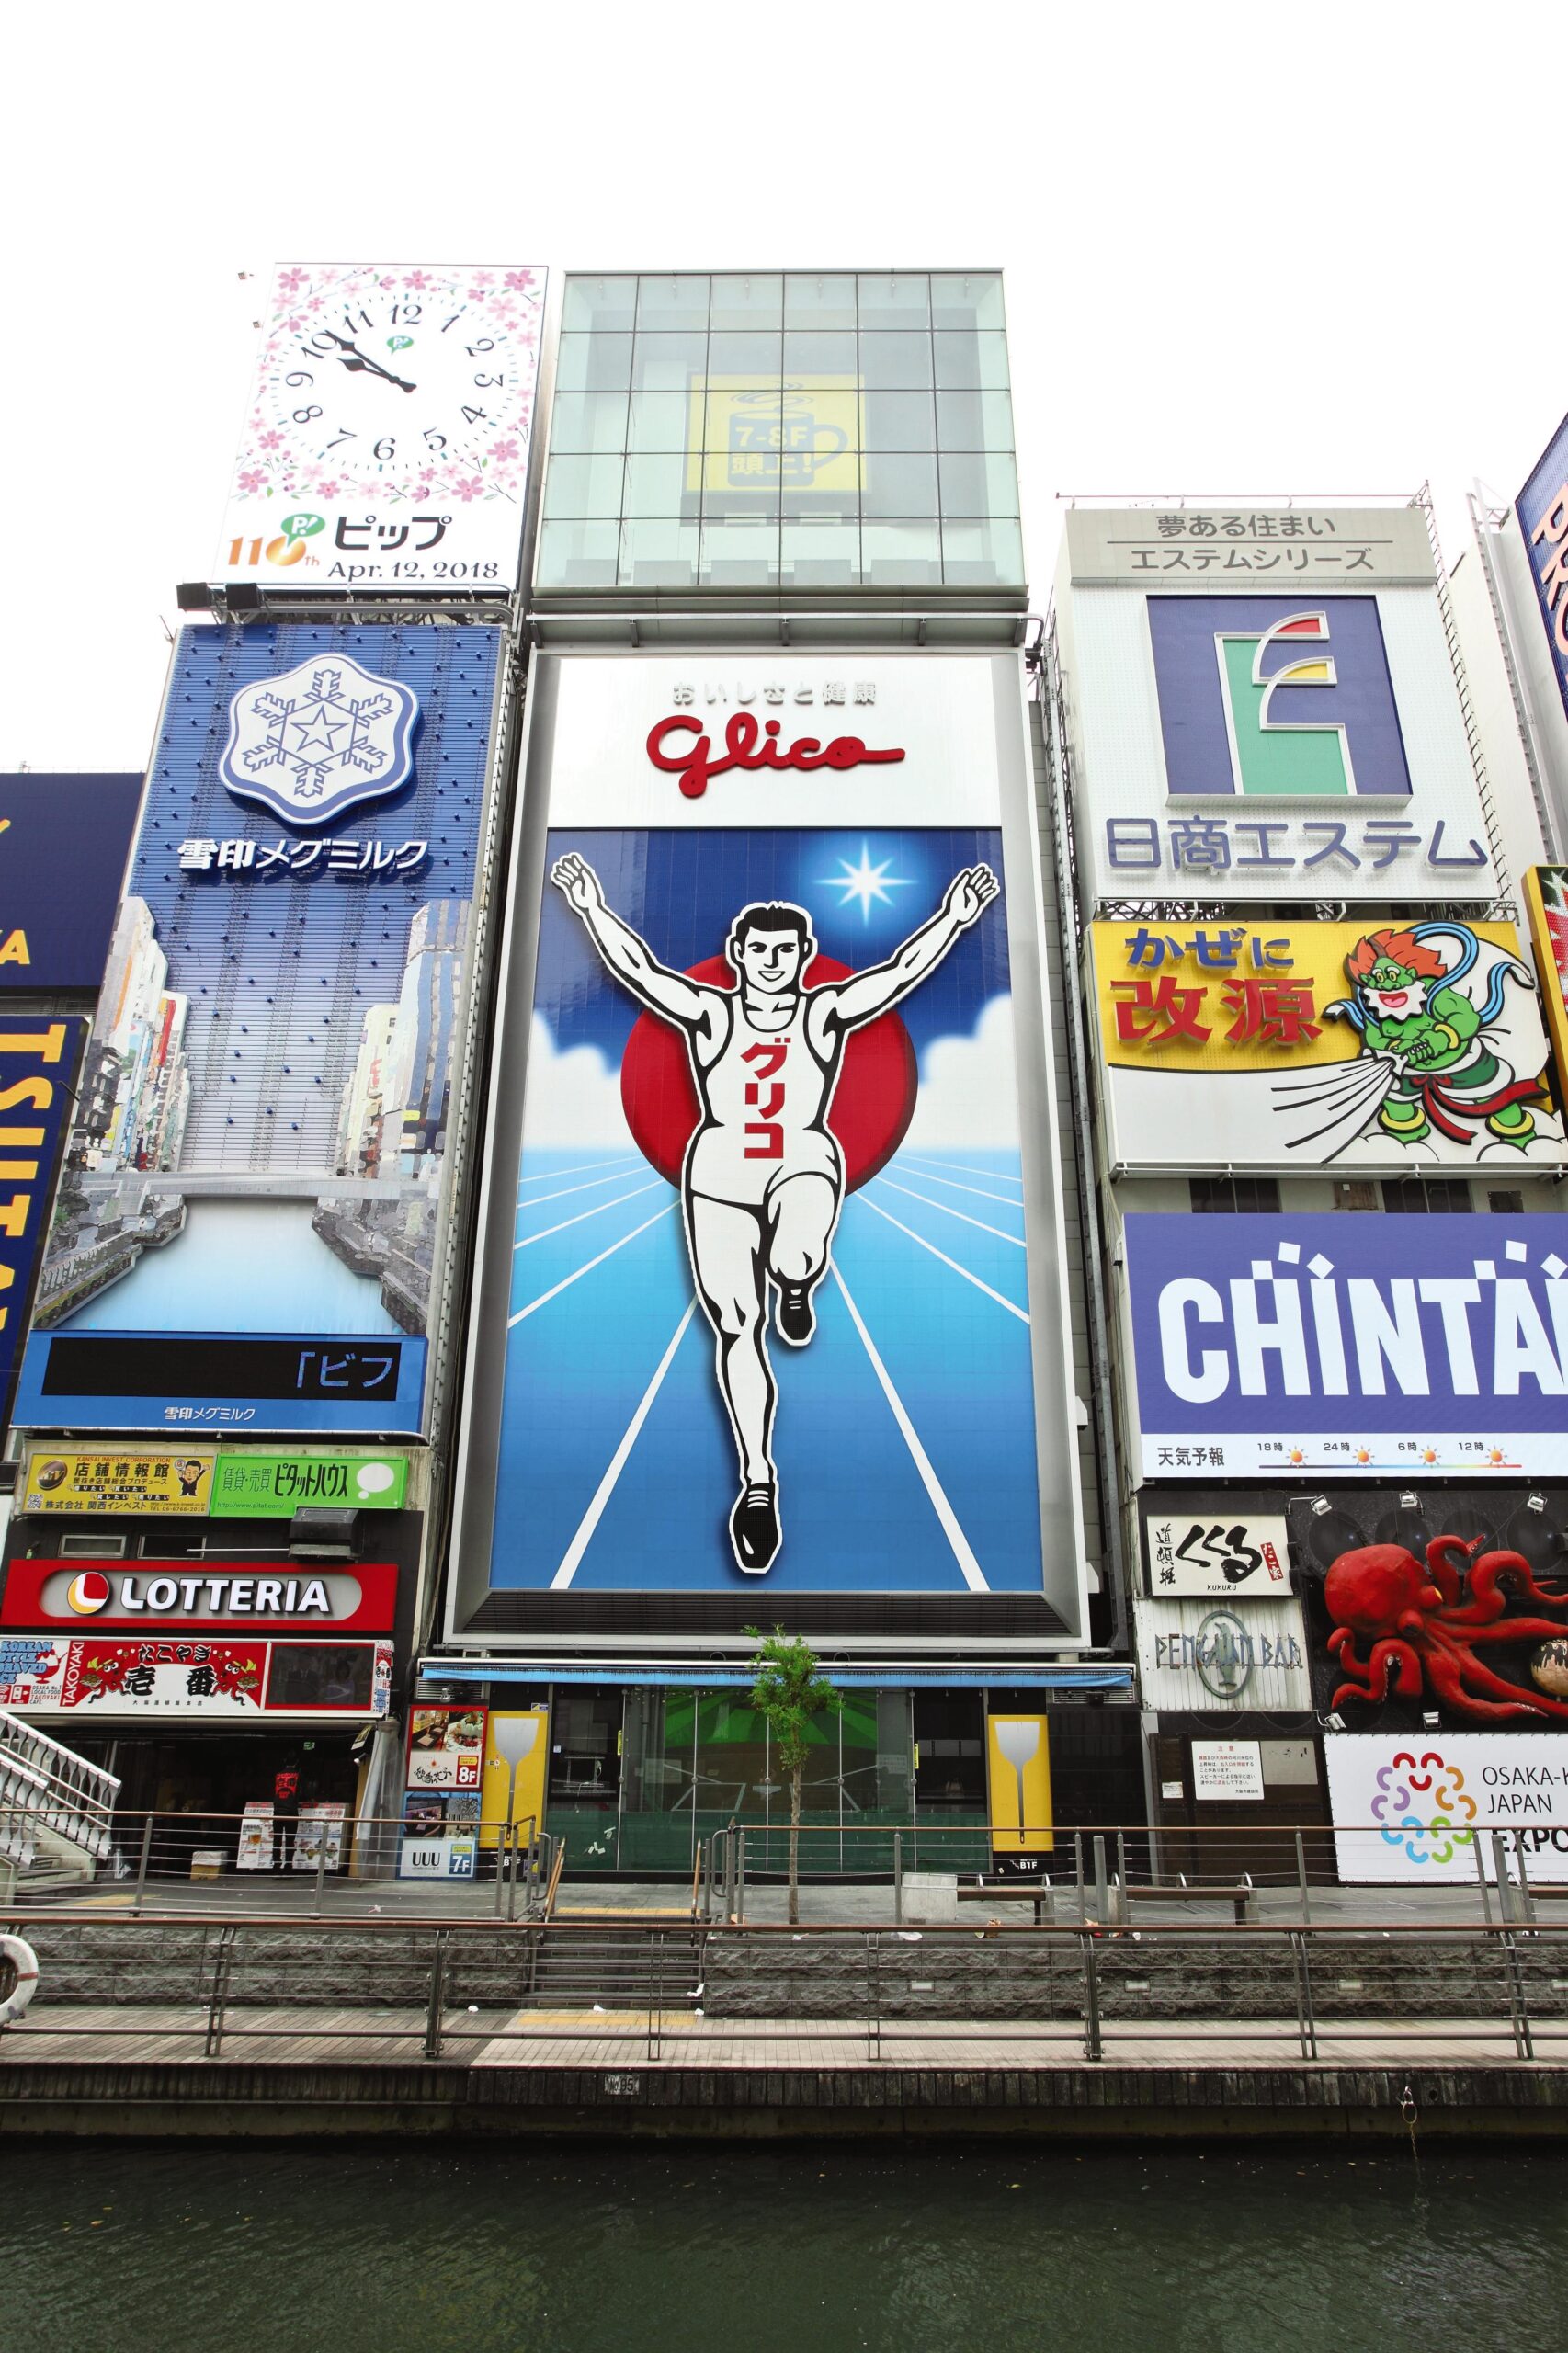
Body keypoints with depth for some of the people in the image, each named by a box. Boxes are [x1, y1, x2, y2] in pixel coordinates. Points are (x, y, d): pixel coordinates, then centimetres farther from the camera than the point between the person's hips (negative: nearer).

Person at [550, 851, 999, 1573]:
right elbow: (639, 970, -4)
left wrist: (952, 917, -14)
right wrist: (593, 909, -12)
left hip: (804, 1166, -1)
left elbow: (899, 972, -6)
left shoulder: (826, 1012, 3)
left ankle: (797, 1286, 5)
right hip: (719, 1174, 1)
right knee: (737, 1330, 0)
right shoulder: (709, 1013, 4)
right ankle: (759, 1479, 12)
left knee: (791, 1263, -36)